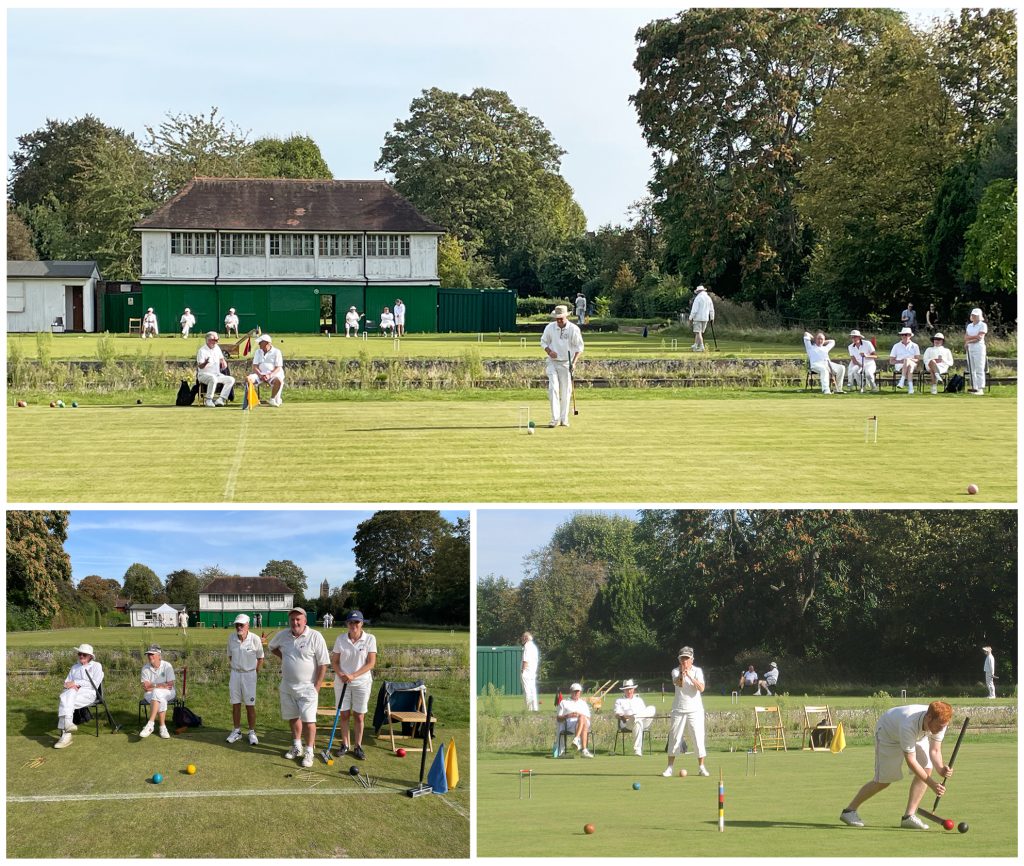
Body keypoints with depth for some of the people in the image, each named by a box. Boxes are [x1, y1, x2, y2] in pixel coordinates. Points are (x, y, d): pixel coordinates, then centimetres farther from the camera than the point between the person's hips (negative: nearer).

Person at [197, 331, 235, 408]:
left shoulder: (217, 347, 14)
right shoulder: (202, 350, -8)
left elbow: (221, 358, 30)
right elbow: (200, 366, -18)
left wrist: (224, 363, 7)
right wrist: (205, 363, -40)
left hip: (218, 375, 8)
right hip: (204, 375, -7)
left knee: (231, 379, -12)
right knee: (213, 378, -40)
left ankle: (220, 399, -21)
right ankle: (209, 400, -31)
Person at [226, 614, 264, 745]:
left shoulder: (255, 639, -14)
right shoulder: (231, 638, -4)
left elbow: (260, 658, 0)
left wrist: (256, 674, 1)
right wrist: (233, 669, 8)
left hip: (249, 674, -3)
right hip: (235, 674, 3)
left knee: (250, 705, 0)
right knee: (235, 704, 8)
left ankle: (252, 733, 9)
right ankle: (236, 731, 19)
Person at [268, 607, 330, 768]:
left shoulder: (315, 637, -13)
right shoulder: (283, 635, 1)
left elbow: (323, 664, -11)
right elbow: (272, 646, 25)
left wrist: (317, 687, -13)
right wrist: (283, 657, 10)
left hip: (307, 687, -5)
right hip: (287, 686, 5)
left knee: (308, 720, -6)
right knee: (293, 717, 15)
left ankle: (309, 752, 2)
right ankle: (297, 747, 30)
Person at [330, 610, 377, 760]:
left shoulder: (370, 639, -7)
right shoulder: (341, 639, -1)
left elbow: (371, 663, -9)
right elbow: (334, 661, 4)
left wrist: (353, 676, -18)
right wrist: (341, 674, -16)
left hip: (362, 682, -1)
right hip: (342, 681, 2)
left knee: (359, 716, 3)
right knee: (344, 714, 6)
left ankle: (358, 746, 13)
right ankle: (345, 744, 17)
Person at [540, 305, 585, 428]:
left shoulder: (574, 329, -8)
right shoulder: (550, 327, -2)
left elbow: (579, 347, -4)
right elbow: (543, 342, 9)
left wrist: (574, 362, -14)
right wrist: (549, 352, -11)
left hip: (566, 363, -1)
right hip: (552, 362, 1)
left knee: (566, 391, 2)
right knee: (553, 388, -11)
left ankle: (564, 418, 12)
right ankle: (555, 418, -10)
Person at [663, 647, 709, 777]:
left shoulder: (697, 671, 2)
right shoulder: (676, 672, 3)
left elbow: (701, 689, -12)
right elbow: (679, 684, -17)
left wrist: (690, 676, -21)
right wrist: (682, 674, -36)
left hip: (695, 709, 0)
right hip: (679, 710, 0)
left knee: (699, 738, -4)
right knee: (674, 738, -1)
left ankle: (701, 767, 6)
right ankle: (670, 767, 6)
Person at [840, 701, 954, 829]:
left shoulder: (940, 722, -28)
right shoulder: (909, 725, -46)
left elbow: (935, 750, -18)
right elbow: (911, 761, -39)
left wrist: (941, 769, -38)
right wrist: (932, 784, -42)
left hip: (918, 736, 6)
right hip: (888, 733, -6)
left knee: (926, 769, -15)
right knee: (883, 780, -6)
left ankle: (909, 816, -8)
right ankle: (849, 811, 10)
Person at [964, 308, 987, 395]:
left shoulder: (982, 325, -2)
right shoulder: (969, 326, 17)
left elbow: (980, 338, -12)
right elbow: (966, 338, 7)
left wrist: (969, 341, -8)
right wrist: (975, 336, -8)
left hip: (979, 348, -7)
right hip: (969, 348, 7)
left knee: (979, 369, -9)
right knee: (972, 370, 4)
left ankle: (980, 388, -12)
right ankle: (974, 387, 7)